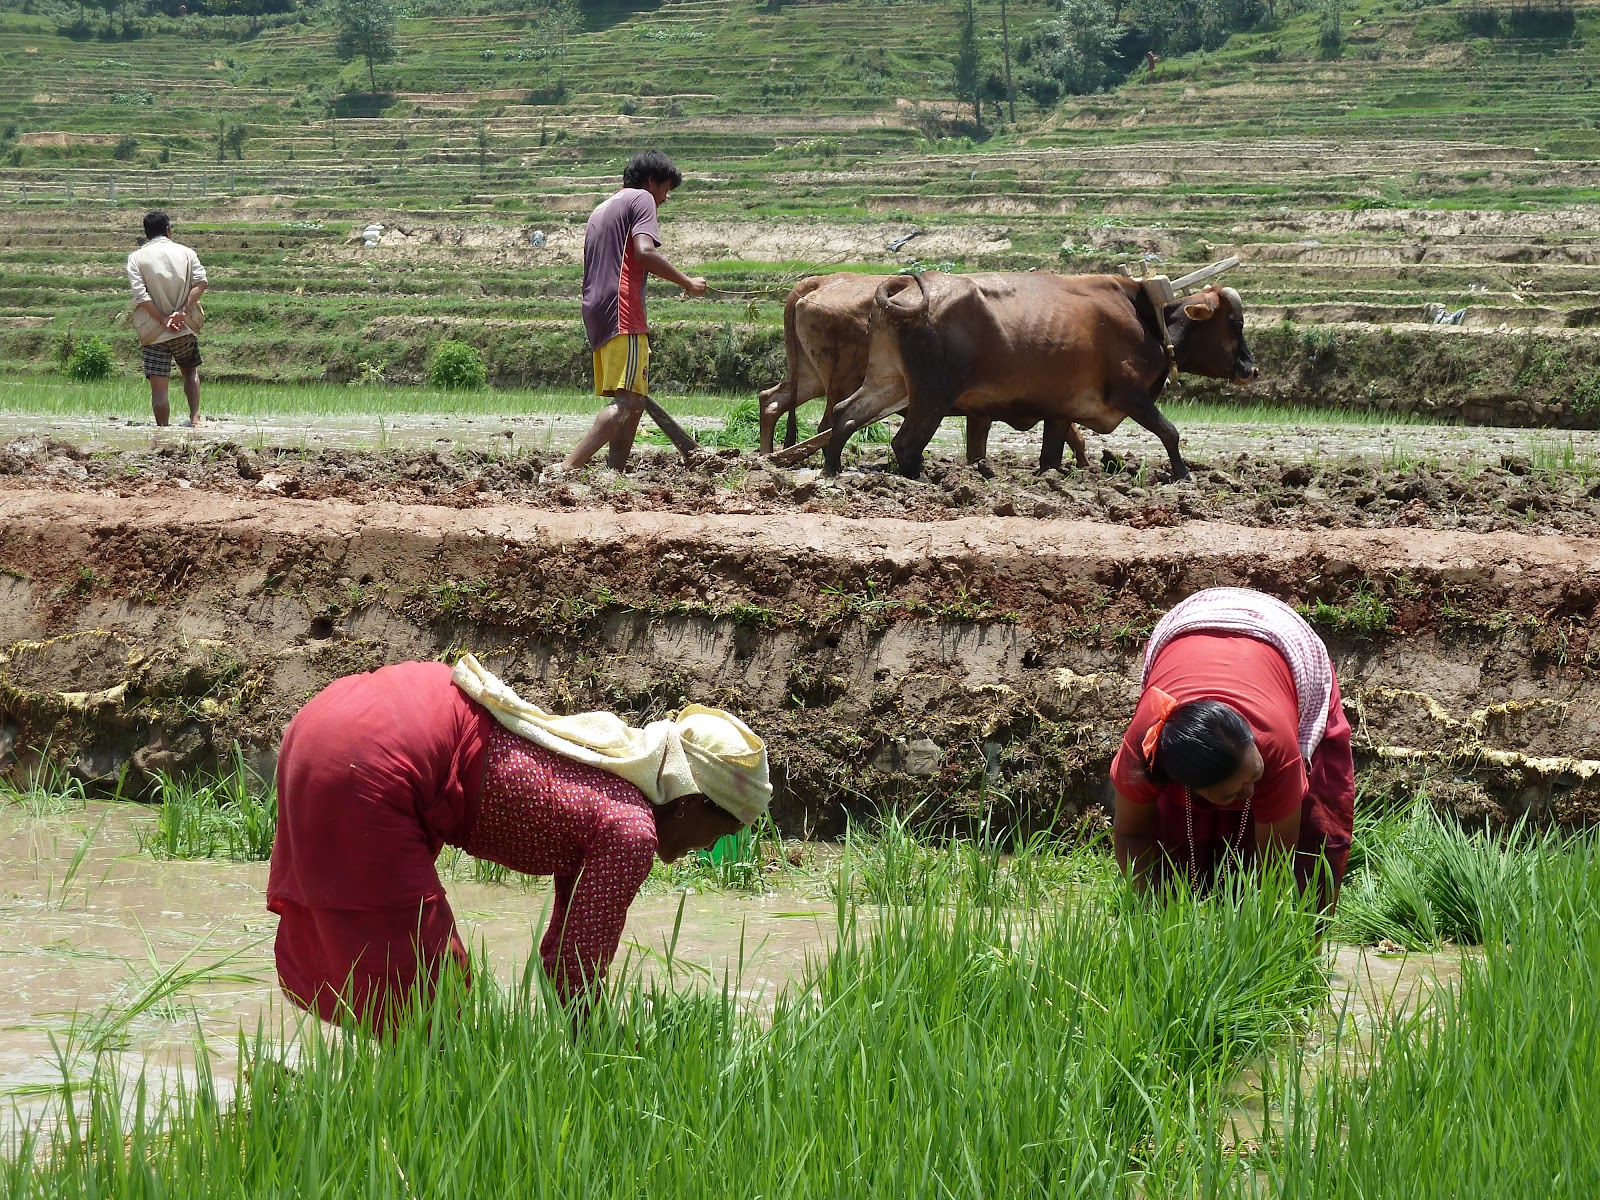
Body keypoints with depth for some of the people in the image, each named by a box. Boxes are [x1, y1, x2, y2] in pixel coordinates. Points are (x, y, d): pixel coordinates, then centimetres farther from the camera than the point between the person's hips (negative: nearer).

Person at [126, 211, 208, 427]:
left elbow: (140, 295, -11)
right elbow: (201, 282, -9)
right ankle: (195, 416, 5)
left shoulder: (137, 257, 1)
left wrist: (163, 320, -10)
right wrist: (183, 312, -13)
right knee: (190, 371, 22)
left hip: (154, 333, -2)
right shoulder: (185, 252, 5)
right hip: (185, 328, 2)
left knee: (159, 387, 1)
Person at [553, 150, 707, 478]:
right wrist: (687, 283, -5)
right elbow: (645, 251, -15)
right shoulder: (641, 198, 2)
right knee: (629, 399, -17)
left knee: (633, 401, 11)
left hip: (596, 315, 10)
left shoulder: (602, 208, 29)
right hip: (623, 313, -10)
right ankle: (567, 468, -30)